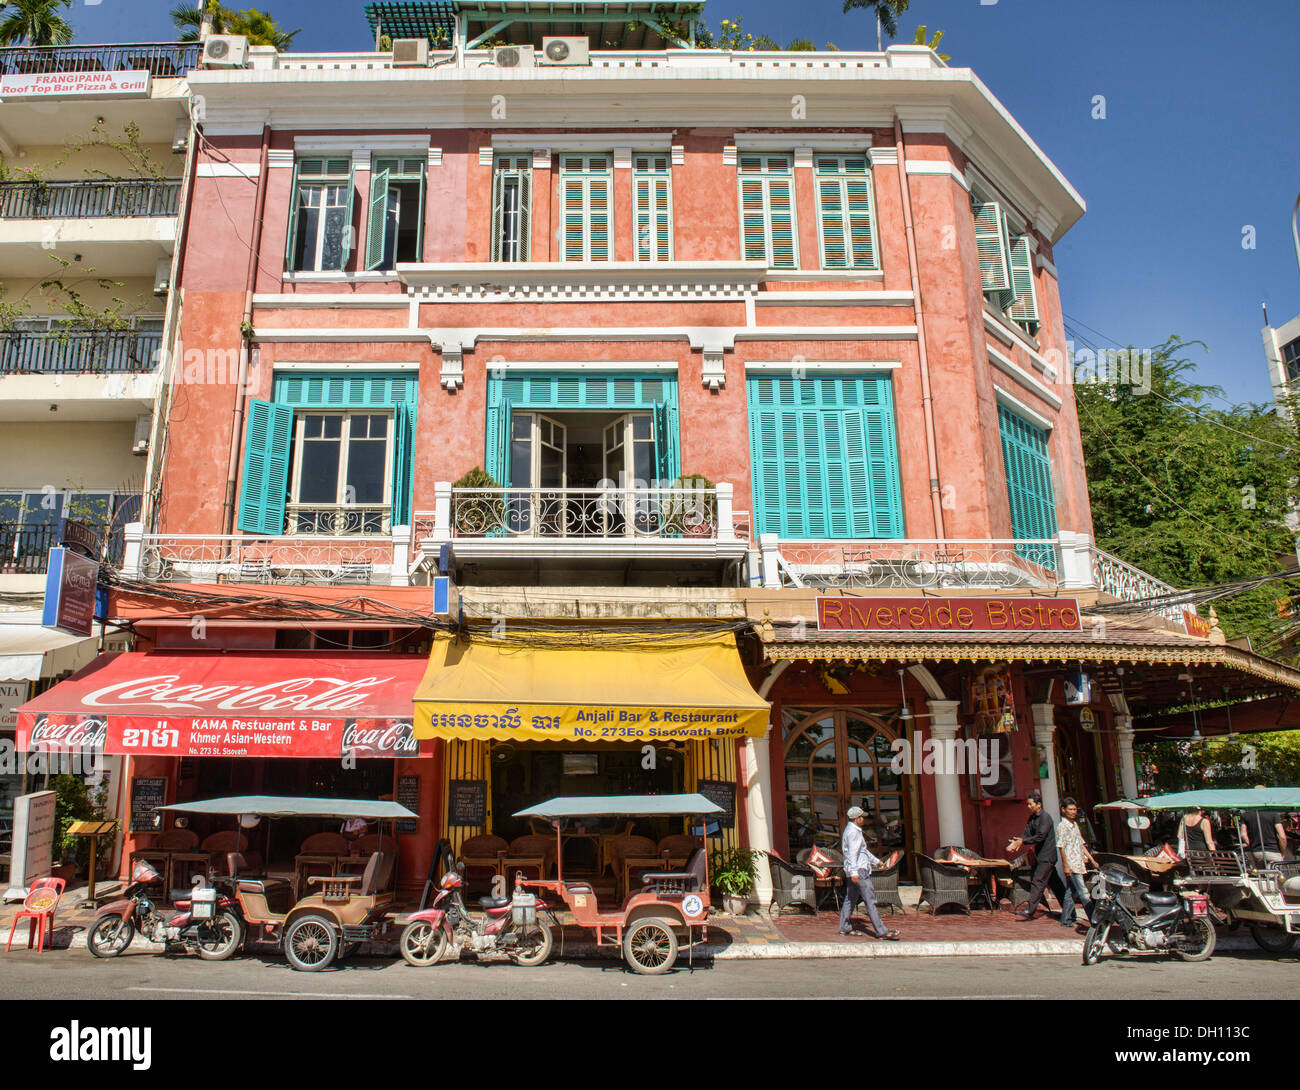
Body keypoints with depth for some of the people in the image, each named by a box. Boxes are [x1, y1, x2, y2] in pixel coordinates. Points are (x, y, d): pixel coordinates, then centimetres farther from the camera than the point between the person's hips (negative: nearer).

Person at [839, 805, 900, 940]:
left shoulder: (854, 831, 20)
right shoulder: (853, 832, -14)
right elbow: (852, 853, -24)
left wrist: (875, 860, 35)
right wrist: (854, 872, -30)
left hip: (855, 872, 11)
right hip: (859, 871, -11)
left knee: (850, 898, 12)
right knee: (870, 900, -9)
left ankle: (844, 928, 15)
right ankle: (881, 931, -10)